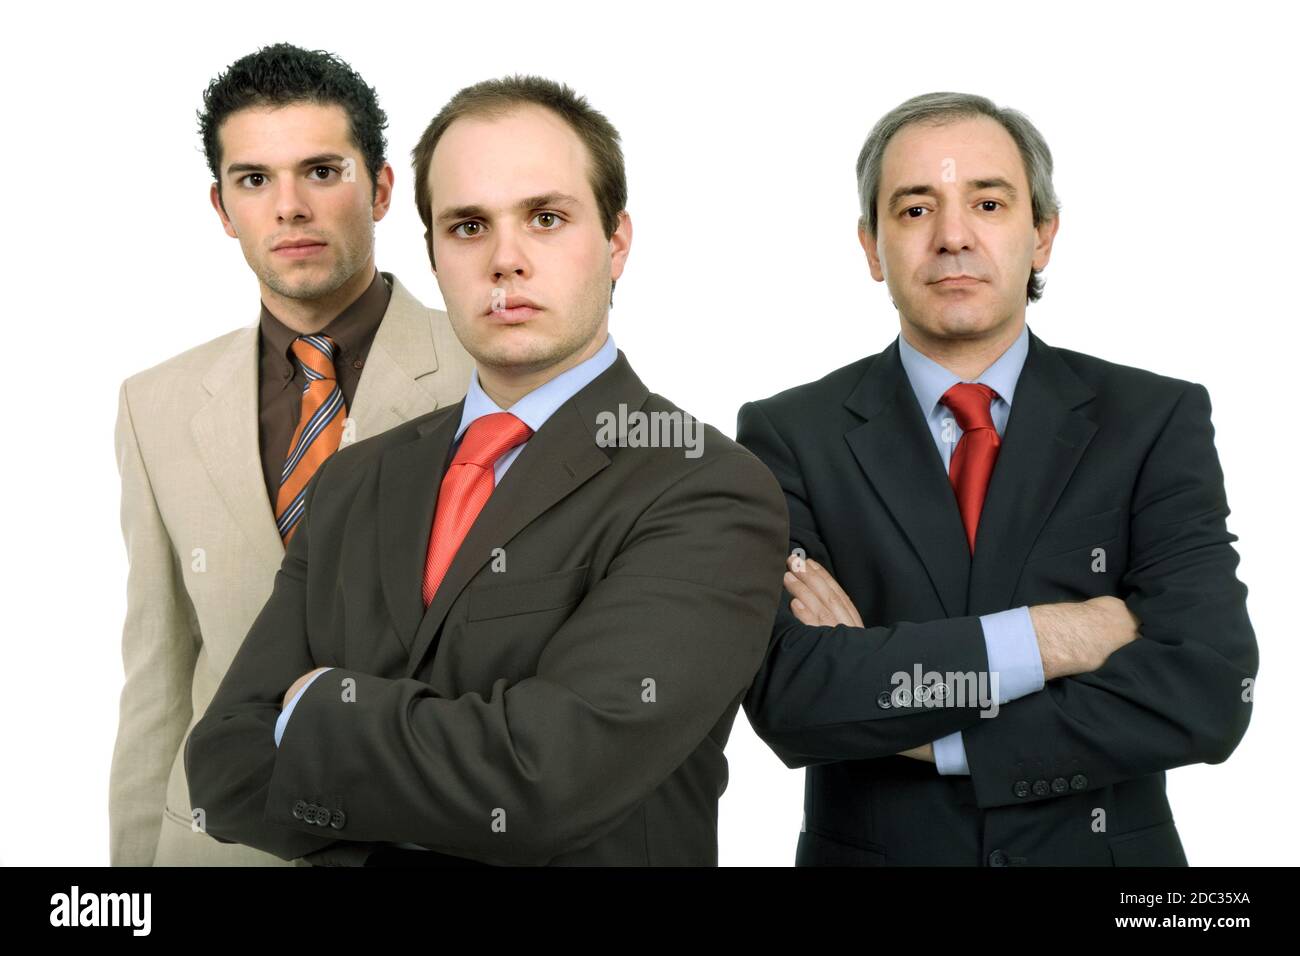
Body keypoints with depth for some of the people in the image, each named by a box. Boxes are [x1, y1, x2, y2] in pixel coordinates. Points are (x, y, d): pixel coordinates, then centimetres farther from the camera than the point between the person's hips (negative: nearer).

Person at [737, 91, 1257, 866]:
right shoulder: (789, 437, -9)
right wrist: (1045, 639, -22)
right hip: (872, 854, 0)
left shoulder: (1156, 421, -8)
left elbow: (1208, 691, -19)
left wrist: (913, 728, -19)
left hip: (1104, 851, 1)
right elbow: (789, 697, -21)